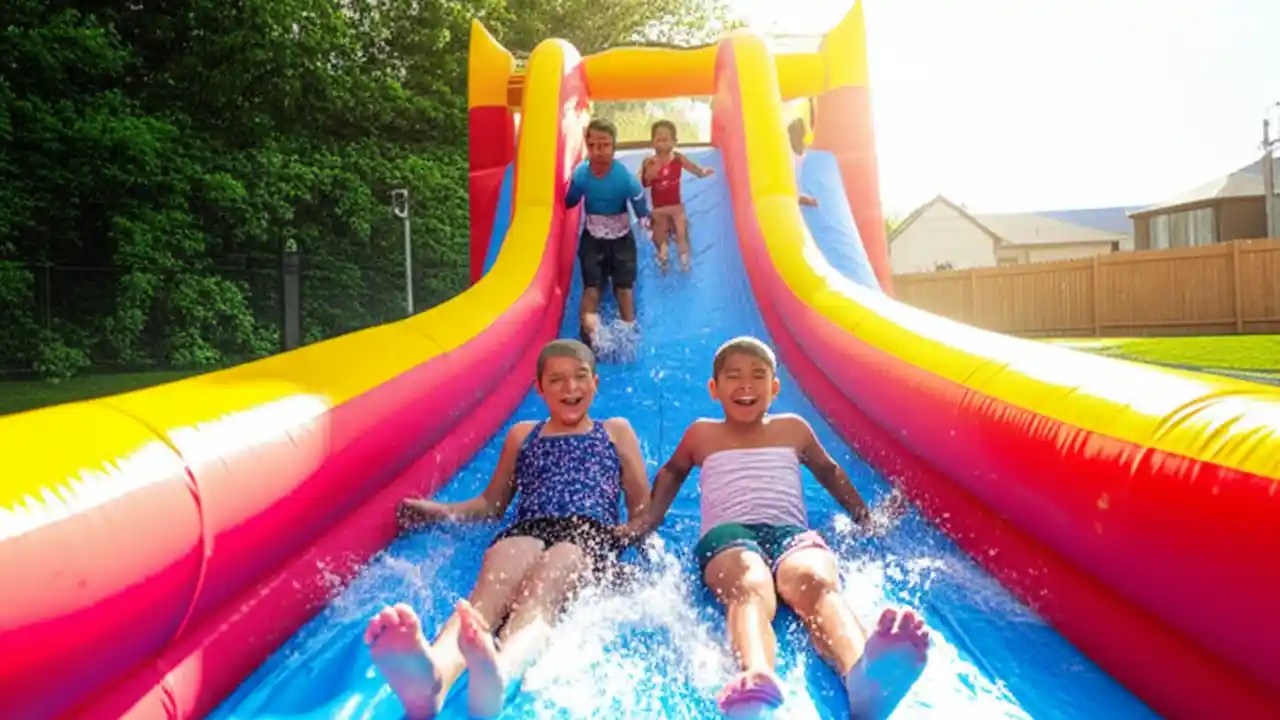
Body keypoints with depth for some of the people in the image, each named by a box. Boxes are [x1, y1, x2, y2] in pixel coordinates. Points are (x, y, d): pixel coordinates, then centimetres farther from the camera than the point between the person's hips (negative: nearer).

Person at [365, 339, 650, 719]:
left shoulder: (616, 432, 28)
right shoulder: (522, 435, 31)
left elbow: (643, 505, 22)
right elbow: (492, 504, 33)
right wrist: (439, 511, 15)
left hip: (590, 535, -1)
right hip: (526, 532, 2)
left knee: (538, 596, -39)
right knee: (489, 591, -37)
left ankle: (499, 674, -73)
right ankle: (433, 674, -69)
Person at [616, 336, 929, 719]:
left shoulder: (793, 429, 28)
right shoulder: (701, 434, 25)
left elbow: (828, 470, 43)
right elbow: (672, 472, 42)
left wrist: (865, 517, 40)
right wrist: (645, 522, 33)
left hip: (791, 532, 1)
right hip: (727, 534, -1)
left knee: (816, 580, -40)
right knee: (750, 589, -42)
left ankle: (863, 674, -73)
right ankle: (757, 684, -75)